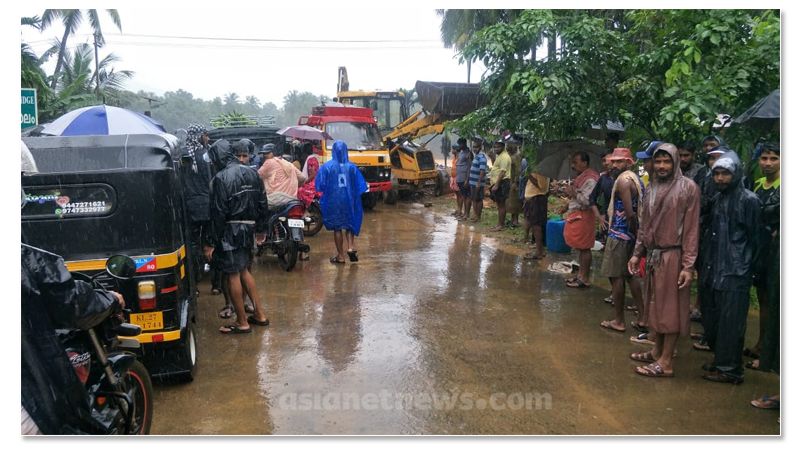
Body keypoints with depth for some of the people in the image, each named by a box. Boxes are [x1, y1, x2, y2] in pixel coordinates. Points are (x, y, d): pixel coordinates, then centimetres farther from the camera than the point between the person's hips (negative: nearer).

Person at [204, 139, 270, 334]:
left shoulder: (221, 178, -15)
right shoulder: (251, 173, 7)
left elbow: (218, 213, -17)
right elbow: (262, 203, 11)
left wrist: (211, 242, -12)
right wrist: (261, 229, 21)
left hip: (230, 231, -7)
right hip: (248, 228, 8)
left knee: (233, 275, 1)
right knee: (244, 270, 20)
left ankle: (242, 323, 9)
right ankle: (260, 314, 23)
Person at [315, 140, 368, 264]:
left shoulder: (327, 166, -8)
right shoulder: (351, 166, -4)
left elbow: (320, 185, -7)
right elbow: (360, 185, -1)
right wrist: (354, 195, 16)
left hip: (333, 201, -1)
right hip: (349, 200, 1)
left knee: (337, 228, 8)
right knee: (350, 225, 17)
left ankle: (340, 256, 11)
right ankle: (351, 247, -2)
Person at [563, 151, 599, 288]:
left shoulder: (590, 179, -15)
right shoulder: (581, 177, 16)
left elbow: (587, 200, -23)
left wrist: (574, 193, -13)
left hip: (583, 216, -10)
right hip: (576, 214, 10)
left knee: (584, 248, -4)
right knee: (580, 247, 15)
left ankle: (584, 279, 2)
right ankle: (580, 274, 23)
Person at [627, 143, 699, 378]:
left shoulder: (688, 188, -8)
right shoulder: (652, 189, 12)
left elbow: (691, 228, -11)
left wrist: (688, 266, -15)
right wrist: (637, 253, 11)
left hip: (672, 256, -6)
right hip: (652, 256, 6)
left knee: (670, 307, 0)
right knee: (655, 304, 14)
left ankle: (666, 362, 6)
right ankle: (657, 351, 27)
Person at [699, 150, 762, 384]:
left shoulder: (749, 200, -7)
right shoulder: (717, 198, 13)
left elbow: (754, 238, -6)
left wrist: (746, 266, -6)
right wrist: (707, 266, 14)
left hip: (735, 273, -7)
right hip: (714, 270, 7)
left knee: (730, 321, -2)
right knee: (712, 318, 12)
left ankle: (730, 369, 7)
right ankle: (720, 360, 26)